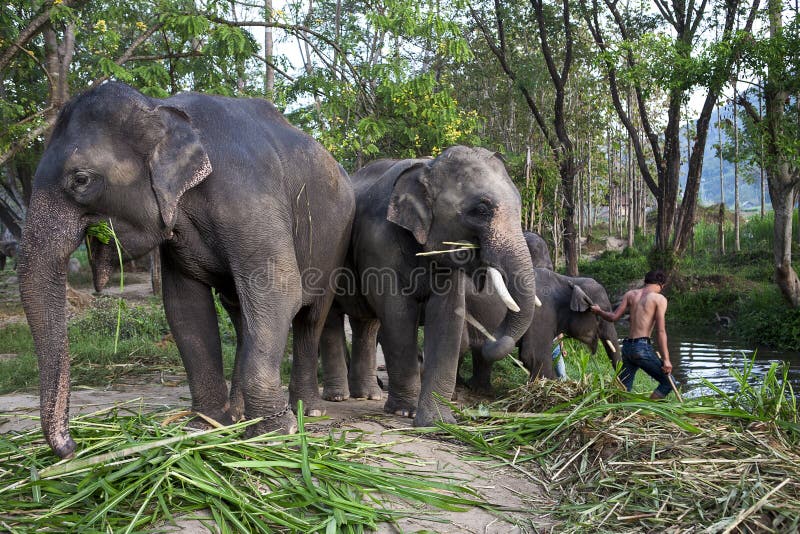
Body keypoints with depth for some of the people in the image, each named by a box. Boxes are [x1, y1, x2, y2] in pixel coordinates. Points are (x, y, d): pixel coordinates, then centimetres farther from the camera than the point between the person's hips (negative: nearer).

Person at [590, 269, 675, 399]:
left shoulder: (631, 294, 11)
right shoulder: (660, 299, -2)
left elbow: (614, 317, 10)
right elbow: (660, 331, -9)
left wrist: (598, 311, 30)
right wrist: (666, 359, -10)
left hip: (627, 347, 6)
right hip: (642, 348, -6)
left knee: (623, 389, 12)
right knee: (668, 382, 3)